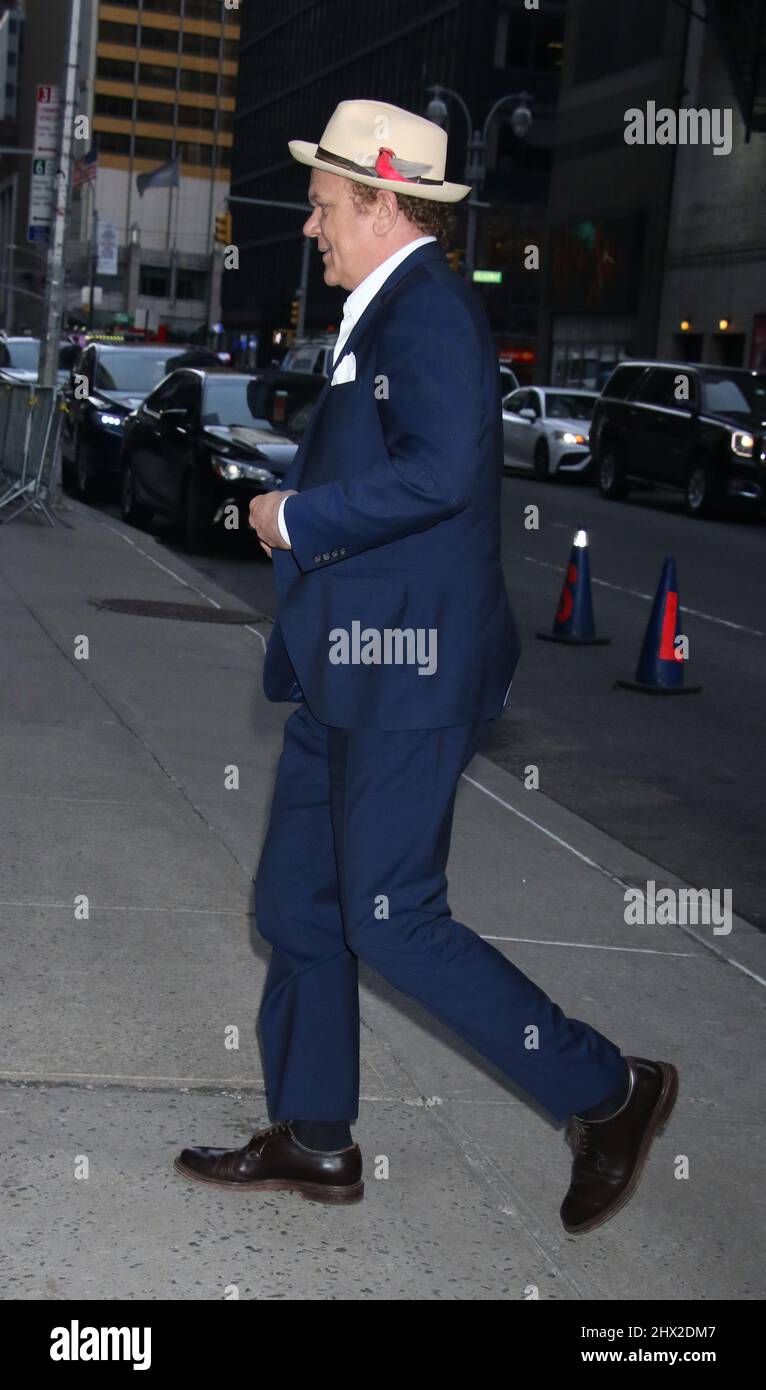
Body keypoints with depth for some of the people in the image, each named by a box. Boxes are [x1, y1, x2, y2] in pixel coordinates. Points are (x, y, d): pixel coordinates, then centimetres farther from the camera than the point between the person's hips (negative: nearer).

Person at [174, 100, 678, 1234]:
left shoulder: (428, 308, -14)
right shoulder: (385, 313, 18)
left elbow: (442, 468, -28)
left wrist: (297, 518, -17)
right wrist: (301, 515, 10)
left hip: (409, 672, -10)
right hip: (351, 671, 10)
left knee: (393, 923, -7)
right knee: (296, 905, 14)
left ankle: (611, 1094, 6)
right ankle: (313, 1141, 27)